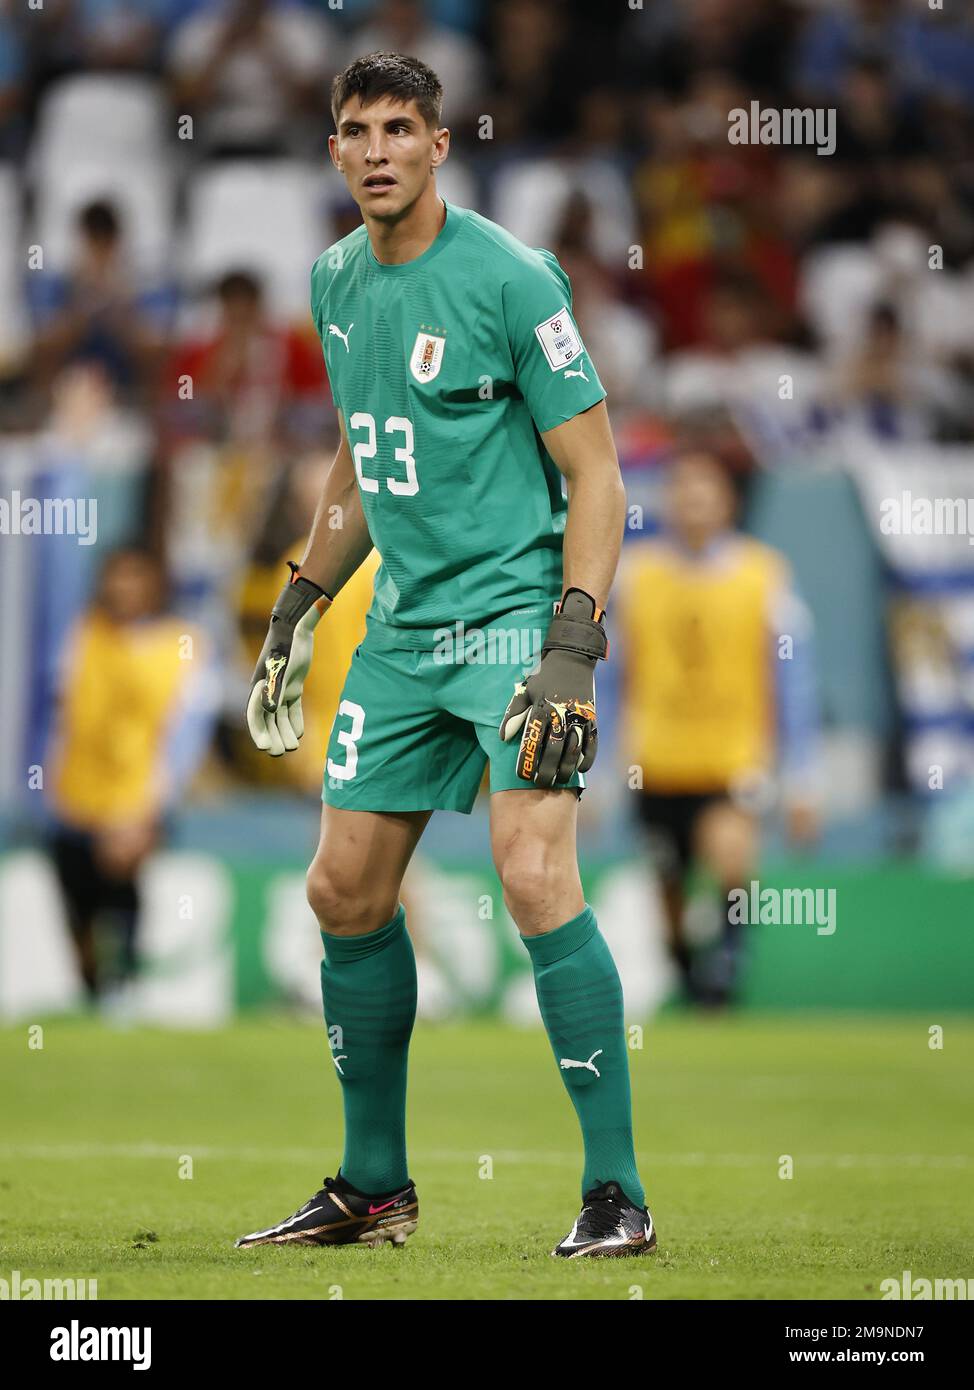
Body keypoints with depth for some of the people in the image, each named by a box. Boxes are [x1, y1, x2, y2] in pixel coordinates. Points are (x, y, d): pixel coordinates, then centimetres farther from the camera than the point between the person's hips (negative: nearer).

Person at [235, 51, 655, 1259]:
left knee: (533, 875, -21)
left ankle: (616, 1192, -15)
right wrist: (301, 604, 21)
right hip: (402, 623, 8)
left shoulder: (509, 280, -12)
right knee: (345, 891, 9)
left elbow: (594, 475, -12)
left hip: (516, 608, -7)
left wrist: (572, 649, -20)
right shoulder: (336, 282, 9)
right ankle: (374, 1187, 24)